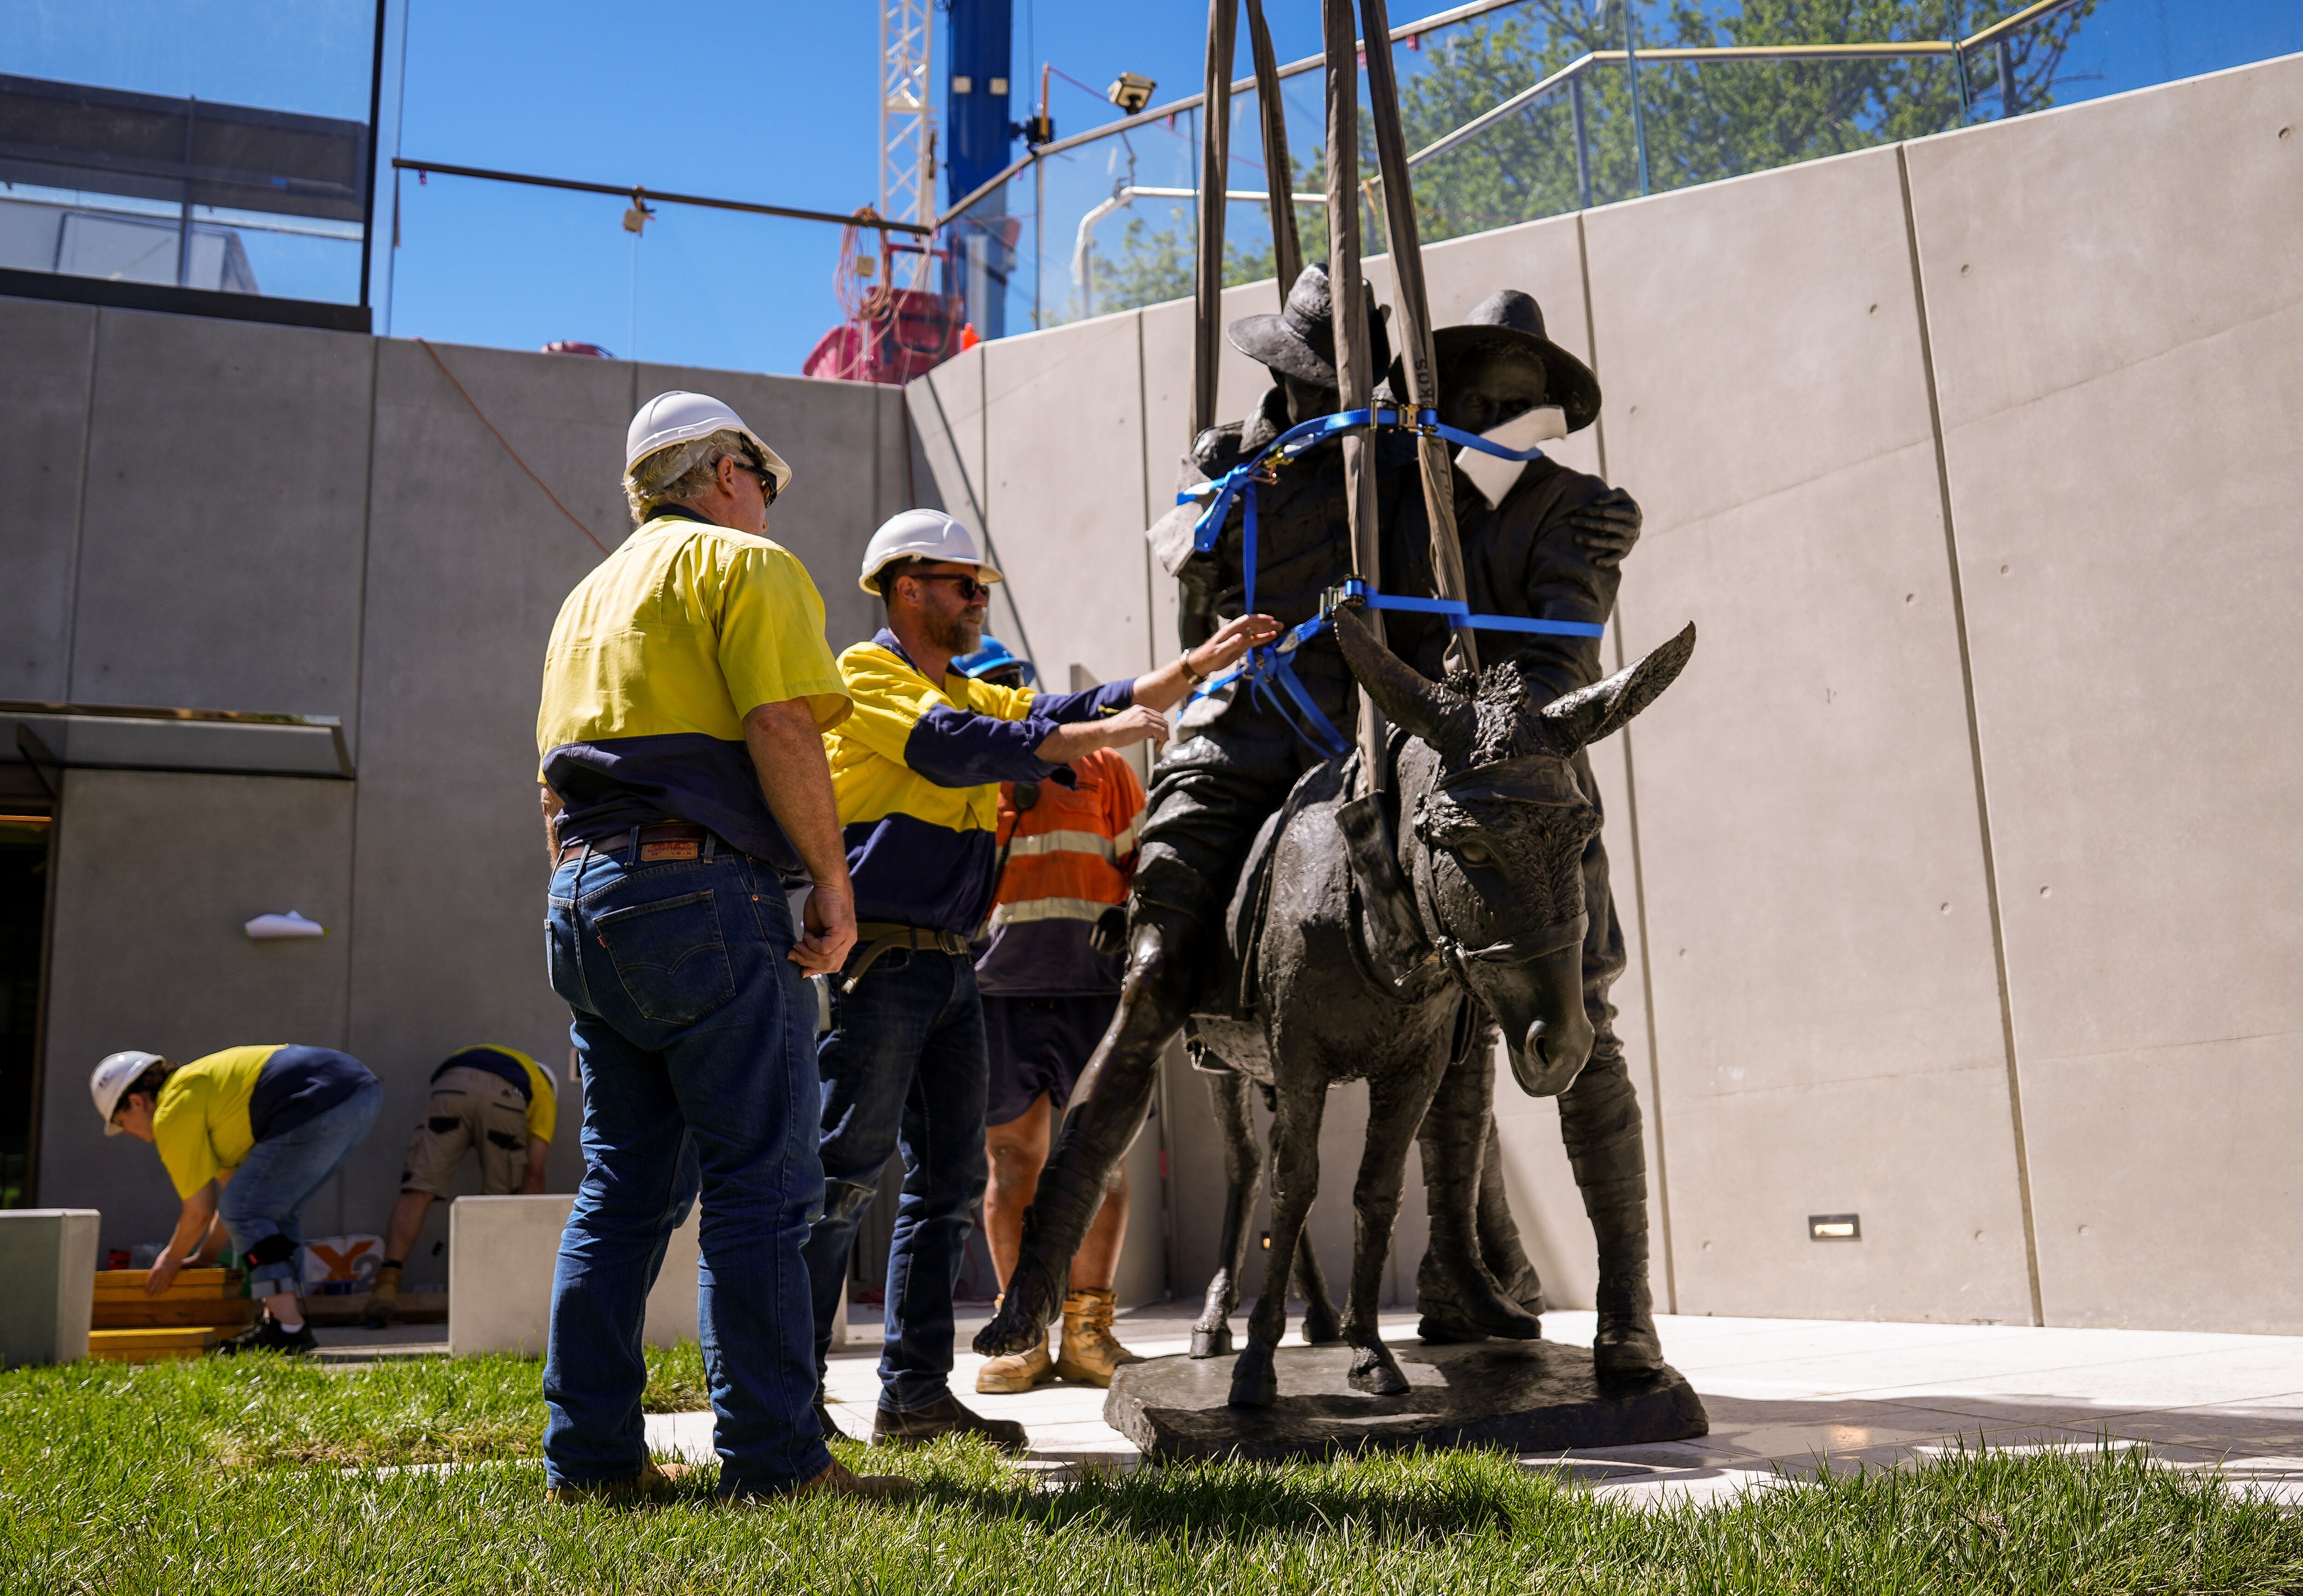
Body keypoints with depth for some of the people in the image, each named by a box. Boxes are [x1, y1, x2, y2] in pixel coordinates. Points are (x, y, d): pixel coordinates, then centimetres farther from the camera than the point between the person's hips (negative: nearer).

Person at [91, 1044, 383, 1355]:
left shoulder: (173, 1112, 3)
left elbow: (200, 1211, 7)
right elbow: (233, 1184, 36)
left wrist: (172, 1259, 26)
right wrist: (203, 1257, 41)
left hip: (323, 1105, -10)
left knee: (245, 1209, -1)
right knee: (276, 1208, 21)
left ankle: (287, 1329, -6)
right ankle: (287, 1318, 17)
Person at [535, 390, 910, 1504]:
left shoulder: (589, 595, 25)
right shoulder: (746, 564, 0)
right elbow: (782, 730, -14)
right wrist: (833, 882, -12)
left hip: (583, 892, 9)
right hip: (702, 887, -8)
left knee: (622, 1188, 11)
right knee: (758, 1185, -5)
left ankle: (591, 1453, 14)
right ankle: (773, 1456, -3)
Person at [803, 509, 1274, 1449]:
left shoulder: (970, 695, 23)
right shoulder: (865, 676, -2)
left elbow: (1082, 708, 16)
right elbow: (957, 748, -18)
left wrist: (1202, 664, 9)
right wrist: (1098, 736, -18)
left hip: (950, 966, 9)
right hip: (881, 958, -9)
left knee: (949, 1180, 8)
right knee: (846, 1174, -7)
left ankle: (915, 1395, 14)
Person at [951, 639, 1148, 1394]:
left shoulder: (1101, 769, 14)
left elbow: (1145, 857, 14)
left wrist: (1130, 914, -1)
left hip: (1093, 990, 0)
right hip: (995, 989, 0)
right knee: (1012, 1157, 1)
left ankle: (1087, 1331, 7)